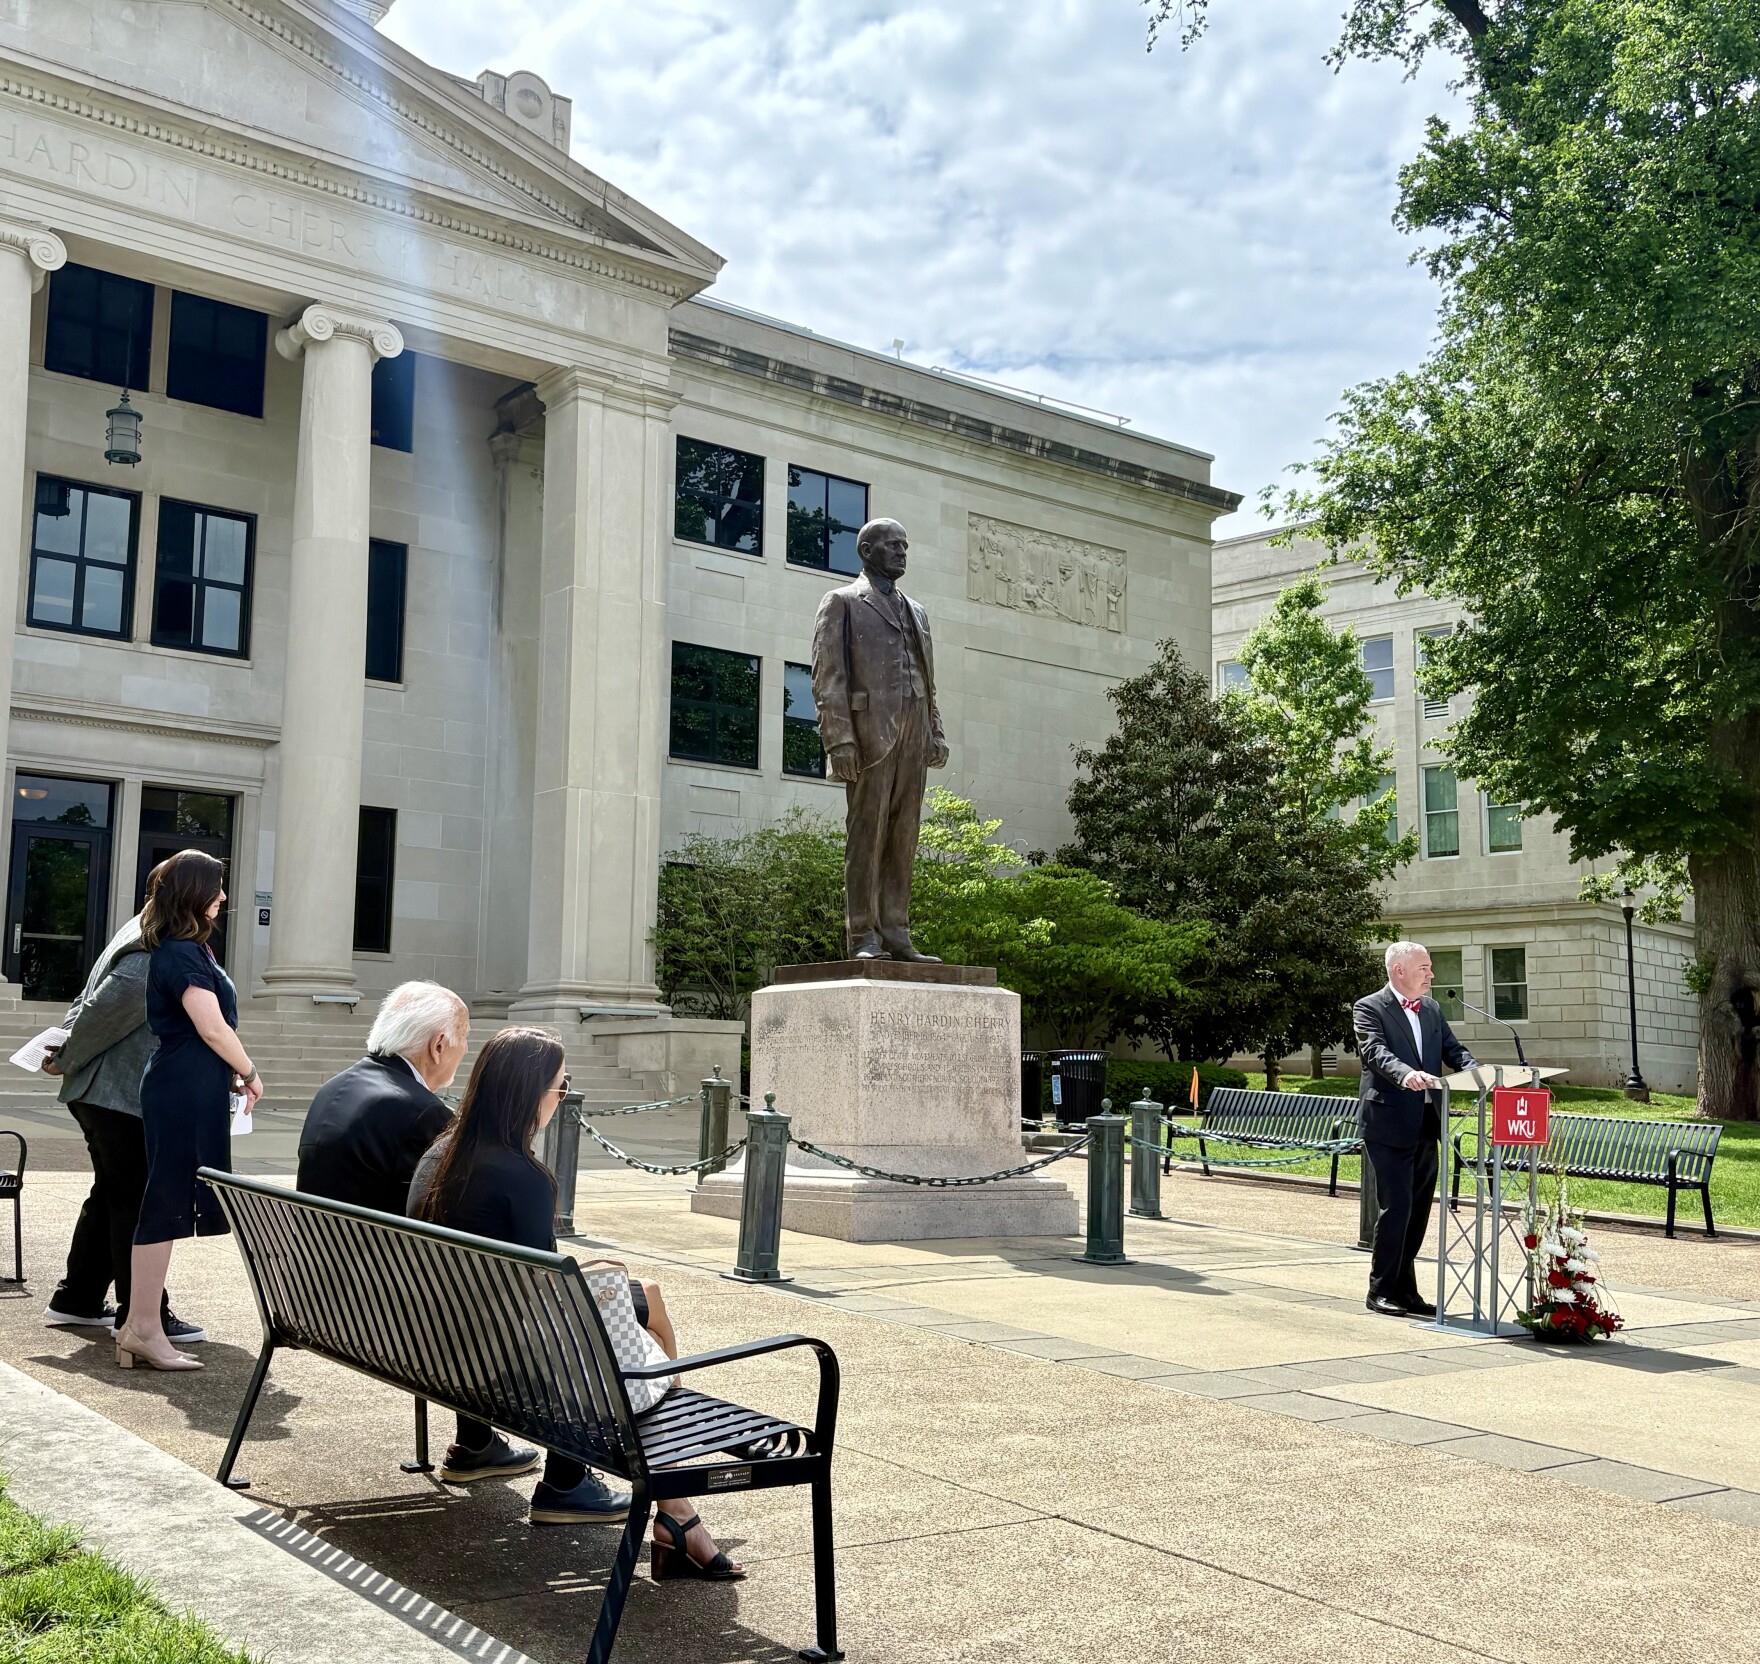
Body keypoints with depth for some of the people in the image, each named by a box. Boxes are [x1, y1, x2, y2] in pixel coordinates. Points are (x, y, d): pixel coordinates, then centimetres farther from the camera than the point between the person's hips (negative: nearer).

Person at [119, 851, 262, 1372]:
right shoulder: (183, 953, -14)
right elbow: (213, 1027, -17)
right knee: (168, 1202, -7)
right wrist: (250, 1073, -4)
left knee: (166, 1203, 11)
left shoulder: (187, 949, 18)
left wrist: (231, 1074, 14)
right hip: (187, 1091, -10)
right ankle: (142, 1331, -3)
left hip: (184, 1089, 10)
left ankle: (138, 1326, 16)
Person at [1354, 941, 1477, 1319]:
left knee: (1418, 1210, 11)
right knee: (1395, 1207, -7)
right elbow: (1375, 1051, -21)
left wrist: (1474, 1071, -14)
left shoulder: (1431, 1009, 16)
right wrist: (1405, 1074, -40)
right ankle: (1381, 1291, 3)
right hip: (1389, 1122, -7)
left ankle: (1405, 1289, 21)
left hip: (1425, 1124, 7)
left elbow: (1452, 1049, 8)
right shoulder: (1369, 1008, -6)